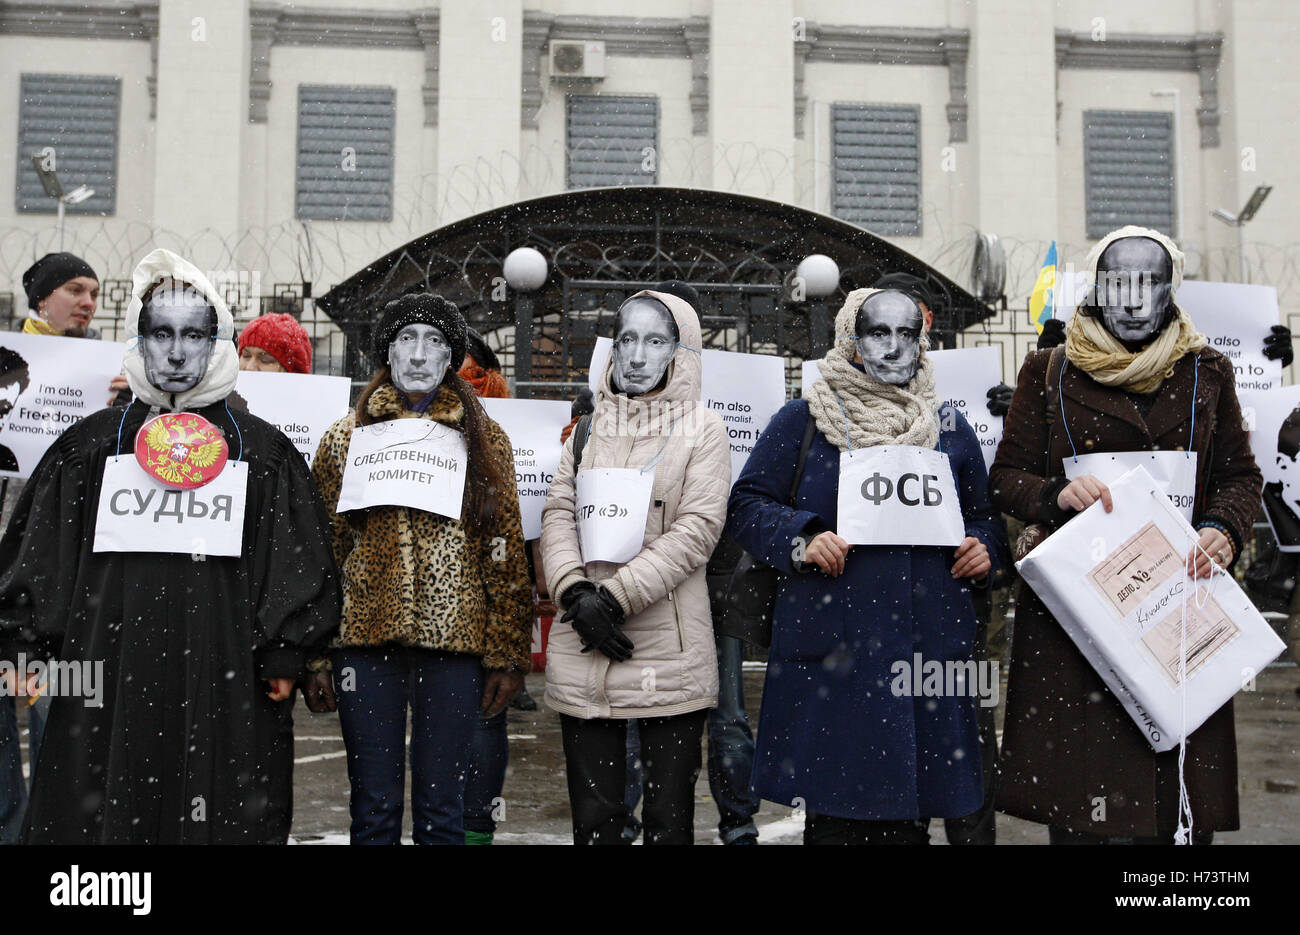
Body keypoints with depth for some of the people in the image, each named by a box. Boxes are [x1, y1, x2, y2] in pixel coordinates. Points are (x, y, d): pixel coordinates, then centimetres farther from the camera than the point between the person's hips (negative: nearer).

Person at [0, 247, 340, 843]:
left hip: (225, 685, -1)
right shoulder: (90, 444, 11)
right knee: (101, 816, 3)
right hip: (109, 679, 1)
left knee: (220, 820, 1)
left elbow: (299, 563, 5)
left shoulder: (265, 452, 8)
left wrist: (284, 656, -1)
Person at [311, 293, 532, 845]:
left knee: (441, 809, 4)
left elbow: (506, 551, 5)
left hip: (454, 639, -1)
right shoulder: (345, 438, 10)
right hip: (367, 638, 1)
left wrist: (507, 655, 0)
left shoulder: (485, 440, 8)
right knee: (374, 806, 5)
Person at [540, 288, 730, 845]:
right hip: (583, 648, 3)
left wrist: (615, 596, -14)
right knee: (593, 818, 8)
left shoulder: (702, 430, 3)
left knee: (669, 818, 3)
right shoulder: (589, 430, 16)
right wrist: (576, 592, -10)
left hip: (669, 651, -3)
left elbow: (697, 529, -8)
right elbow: (558, 514, 7)